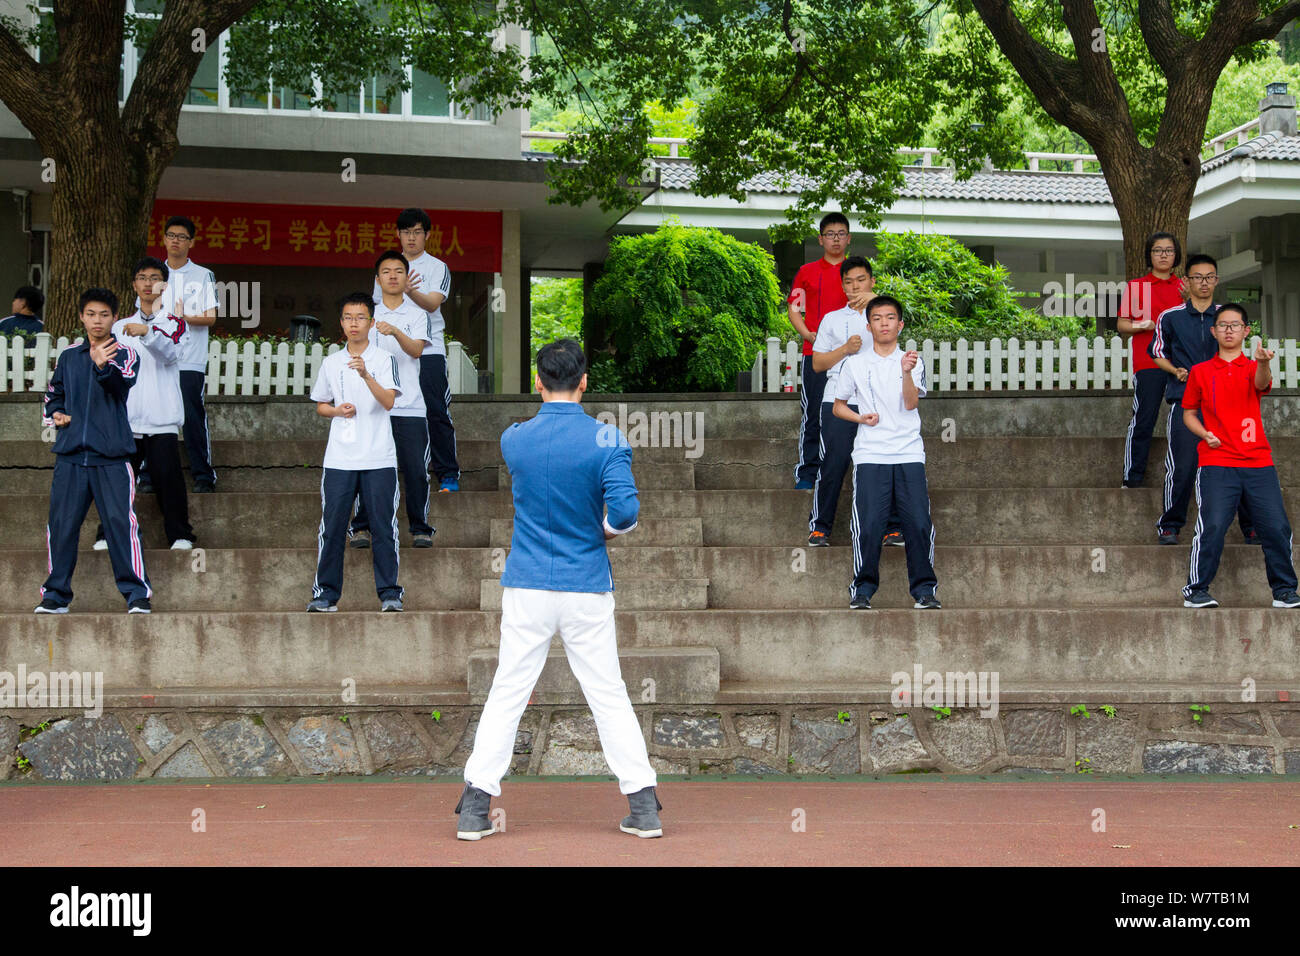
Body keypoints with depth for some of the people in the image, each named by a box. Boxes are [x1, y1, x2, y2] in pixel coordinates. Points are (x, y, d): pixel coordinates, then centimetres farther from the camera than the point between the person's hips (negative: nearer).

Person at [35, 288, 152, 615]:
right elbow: (52, 396, 25)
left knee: (121, 521, -10)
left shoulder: (125, 354, 3)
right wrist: (55, 414, 3)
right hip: (70, 454, 4)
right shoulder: (68, 357, 15)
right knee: (62, 523, 4)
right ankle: (56, 594, 16)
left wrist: (103, 365, -38)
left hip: (111, 455, -4)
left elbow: (123, 384, -18)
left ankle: (136, 592, -4)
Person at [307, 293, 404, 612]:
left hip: (379, 459, -2)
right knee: (332, 527, 1)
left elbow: (388, 401, -11)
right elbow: (320, 406, 20)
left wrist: (366, 375, -26)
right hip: (339, 459, 2)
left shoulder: (384, 359, 2)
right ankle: (325, 592, 9)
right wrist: (337, 411, -2)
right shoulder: (330, 363, 12)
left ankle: (389, 593, 6)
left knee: (384, 527, -1)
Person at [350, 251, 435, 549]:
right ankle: (361, 527, 8)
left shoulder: (417, 314, 7)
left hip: (410, 406, -1)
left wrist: (395, 332, -27)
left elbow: (416, 350, -9)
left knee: (416, 470, -2)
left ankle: (420, 528, 7)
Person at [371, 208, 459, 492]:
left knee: (437, 414, -6)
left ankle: (448, 475, 0)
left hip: (429, 351, -3)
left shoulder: (438, 268, 3)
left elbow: (432, 303, -13)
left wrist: (410, 291, -31)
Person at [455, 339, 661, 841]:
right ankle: (644, 806, 10)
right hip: (587, 589, -1)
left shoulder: (513, 438, -1)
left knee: (506, 695, 6)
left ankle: (474, 808, 5)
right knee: (609, 695, 7)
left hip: (526, 587, 1)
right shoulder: (607, 440, -8)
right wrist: (606, 530, 5)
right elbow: (625, 512, -17)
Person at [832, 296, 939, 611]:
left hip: (909, 454, 1)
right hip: (870, 455, 0)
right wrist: (861, 418, -5)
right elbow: (838, 407, 14)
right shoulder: (854, 364, 8)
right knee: (868, 525, -8)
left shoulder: (912, 361, 8)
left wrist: (907, 372, -22)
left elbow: (911, 403, -5)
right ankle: (862, 590, 4)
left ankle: (924, 589, 4)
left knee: (919, 524, -6)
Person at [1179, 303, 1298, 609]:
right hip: (1216, 462, -1)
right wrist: (1205, 433, -3)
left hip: (1258, 462, 1)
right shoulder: (1200, 372, 10)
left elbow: (1262, 383, -14)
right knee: (1212, 527, -12)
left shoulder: (1252, 368, 10)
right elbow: (1188, 412, 16)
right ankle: (1196, 590, 0)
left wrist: (1263, 363, -37)